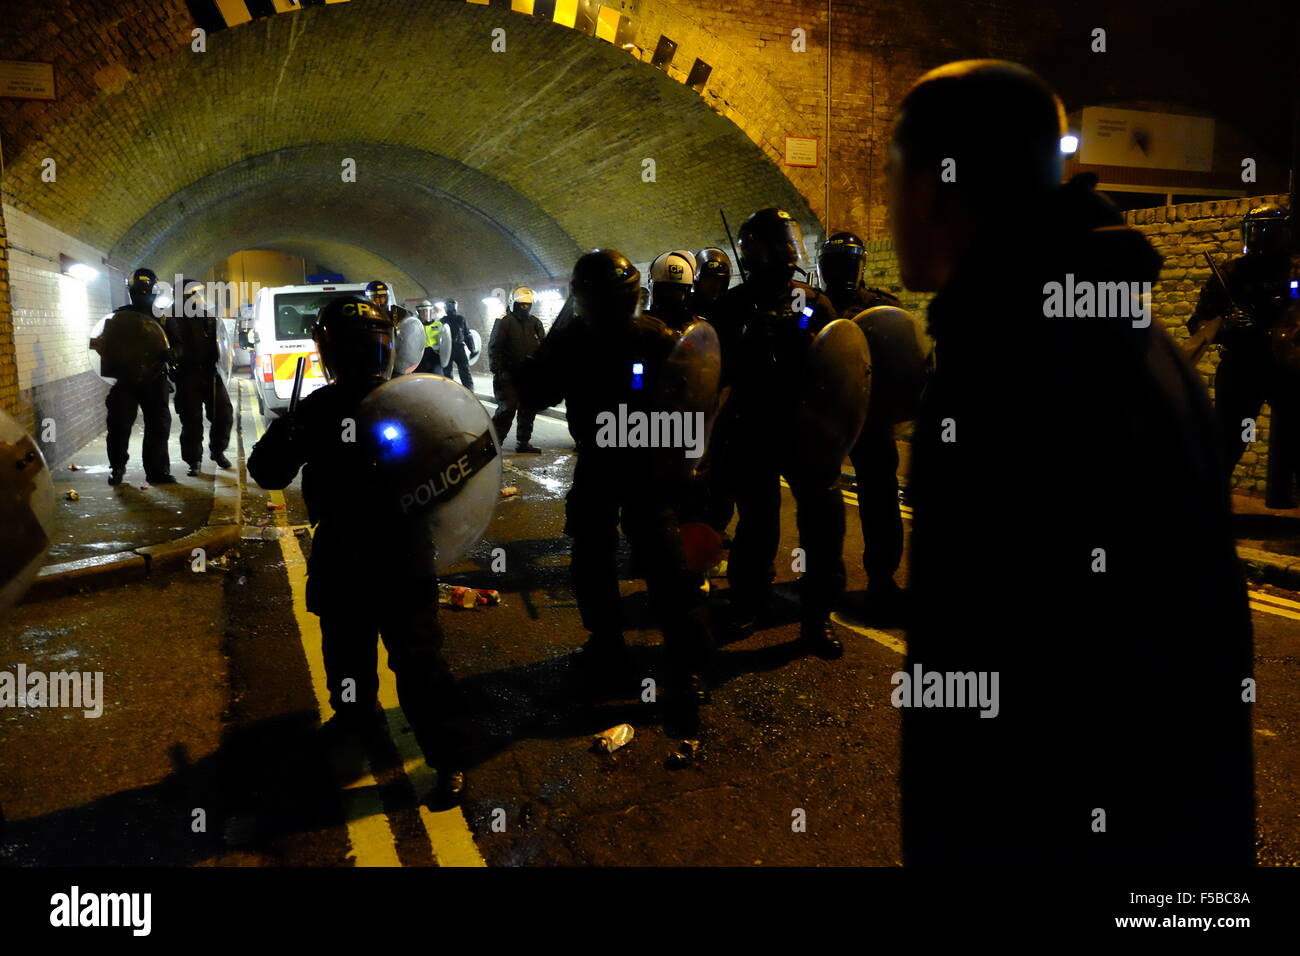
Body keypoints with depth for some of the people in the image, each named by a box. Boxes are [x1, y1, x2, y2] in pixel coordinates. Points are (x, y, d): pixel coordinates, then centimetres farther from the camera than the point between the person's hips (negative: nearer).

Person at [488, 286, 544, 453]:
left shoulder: (535, 323, 13)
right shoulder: (504, 322, -4)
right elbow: (494, 348, -8)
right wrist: (497, 370, -15)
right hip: (509, 375, -6)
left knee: (529, 410, 10)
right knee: (507, 408, -14)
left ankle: (523, 442, 21)